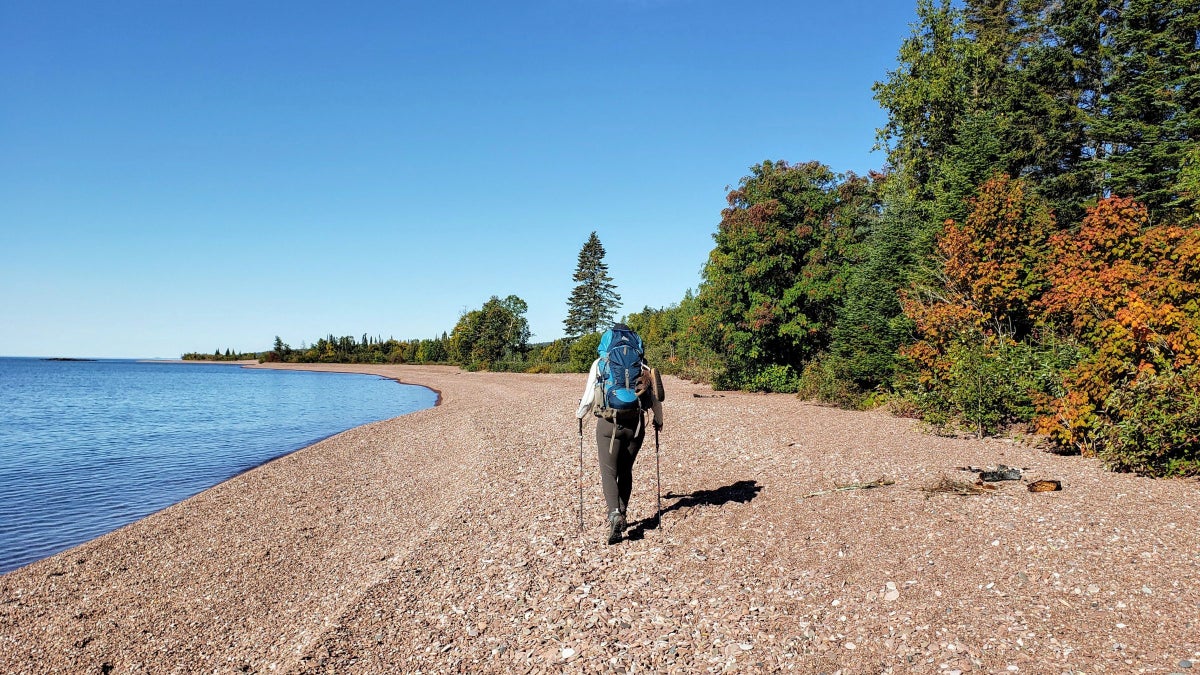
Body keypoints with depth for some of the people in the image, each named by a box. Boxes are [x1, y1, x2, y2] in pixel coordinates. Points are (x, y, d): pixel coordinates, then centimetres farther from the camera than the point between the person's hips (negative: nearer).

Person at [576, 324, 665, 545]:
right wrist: (658, 420, 27)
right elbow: (655, 398, 8)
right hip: (635, 425, 3)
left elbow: (589, 396, 3)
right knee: (626, 471, 18)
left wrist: (580, 414, 23)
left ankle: (614, 514, -20)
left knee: (609, 472, 1)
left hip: (608, 424, -2)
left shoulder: (600, 364, 1)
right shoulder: (642, 367, 6)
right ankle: (622, 514, 23)